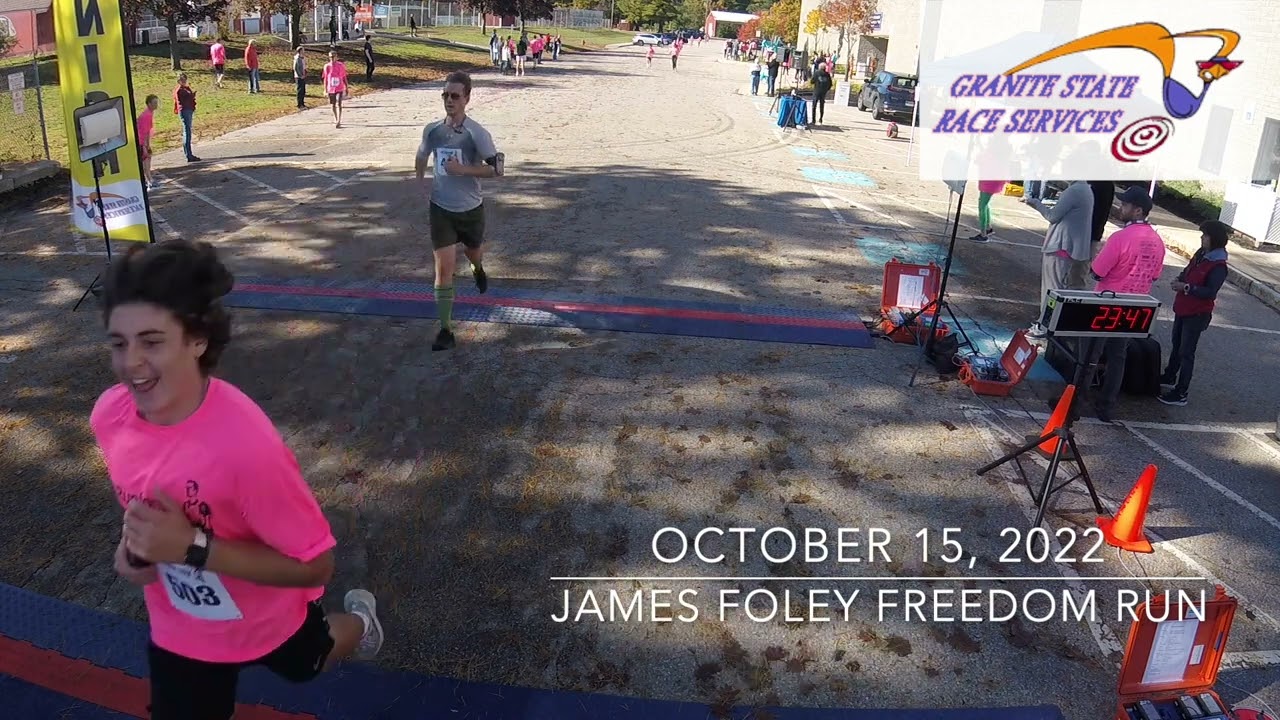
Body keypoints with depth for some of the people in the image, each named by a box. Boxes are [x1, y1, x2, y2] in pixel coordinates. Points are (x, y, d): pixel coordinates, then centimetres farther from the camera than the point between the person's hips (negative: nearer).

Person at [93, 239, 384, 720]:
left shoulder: (245, 442, -40)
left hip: (269, 617, -3)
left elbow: (315, 565, -31)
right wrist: (134, 542, -15)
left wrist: (194, 546, -37)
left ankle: (358, 621, 63)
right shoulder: (109, 415, -21)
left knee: (306, 665, 31)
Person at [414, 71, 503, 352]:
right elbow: (421, 156, 18)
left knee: (473, 253, 24)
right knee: (444, 267, -7)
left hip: (471, 209, -1)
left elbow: (497, 168, -15)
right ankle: (445, 330, -3)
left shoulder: (477, 134, -15)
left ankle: (478, 269, 65)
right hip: (441, 208, 1)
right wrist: (421, 180, 3)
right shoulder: (432, 129, -3)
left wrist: (464, 169, -25)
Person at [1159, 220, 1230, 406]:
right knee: (1176, 345, 23)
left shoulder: (1218, 267, -20)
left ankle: (1180, 394, 2)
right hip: (1182, 309, 9)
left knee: (1186, 353, -4)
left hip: (1197, 314, -9)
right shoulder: (1201, 254, 4)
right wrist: (1179, 280, -3)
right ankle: (1169, 377, 42)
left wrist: (1186, 287, -29)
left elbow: (1210, 293, -25)